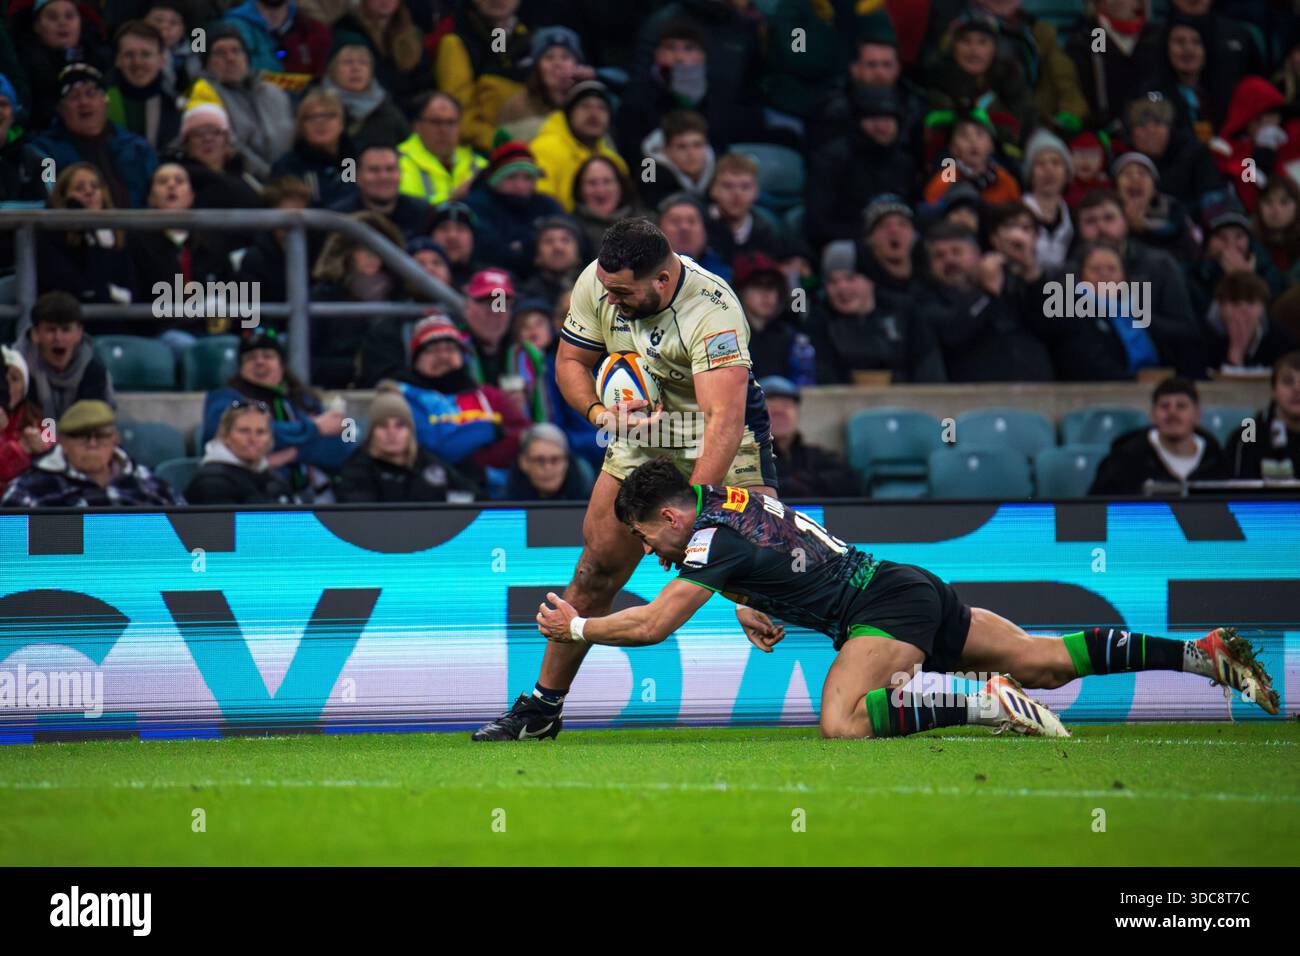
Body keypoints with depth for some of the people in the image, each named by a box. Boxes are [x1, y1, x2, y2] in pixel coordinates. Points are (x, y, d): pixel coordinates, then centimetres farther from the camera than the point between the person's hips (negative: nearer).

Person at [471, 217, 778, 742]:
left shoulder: (712, 311, -32)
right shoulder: (596, 284, -14)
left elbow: (724, 419, -39)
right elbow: (570, 361, 2)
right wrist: (600, 411, -19)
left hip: (721, 436, -4)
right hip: (640, 429, 5)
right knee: (598, 565, -1)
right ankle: (543, 706, 7)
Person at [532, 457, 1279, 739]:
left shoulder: (714, 542, -13)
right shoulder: (729, 496, 14)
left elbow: (653, 625, -14)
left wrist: (577, 628, 0)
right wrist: (752, 608, 17)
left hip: (888, 609, -10)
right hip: (921, 592, 10)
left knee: (844, 724, -29)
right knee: (1044, 661, 10)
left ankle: (992, 703, -28)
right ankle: (1206, 654, 8)